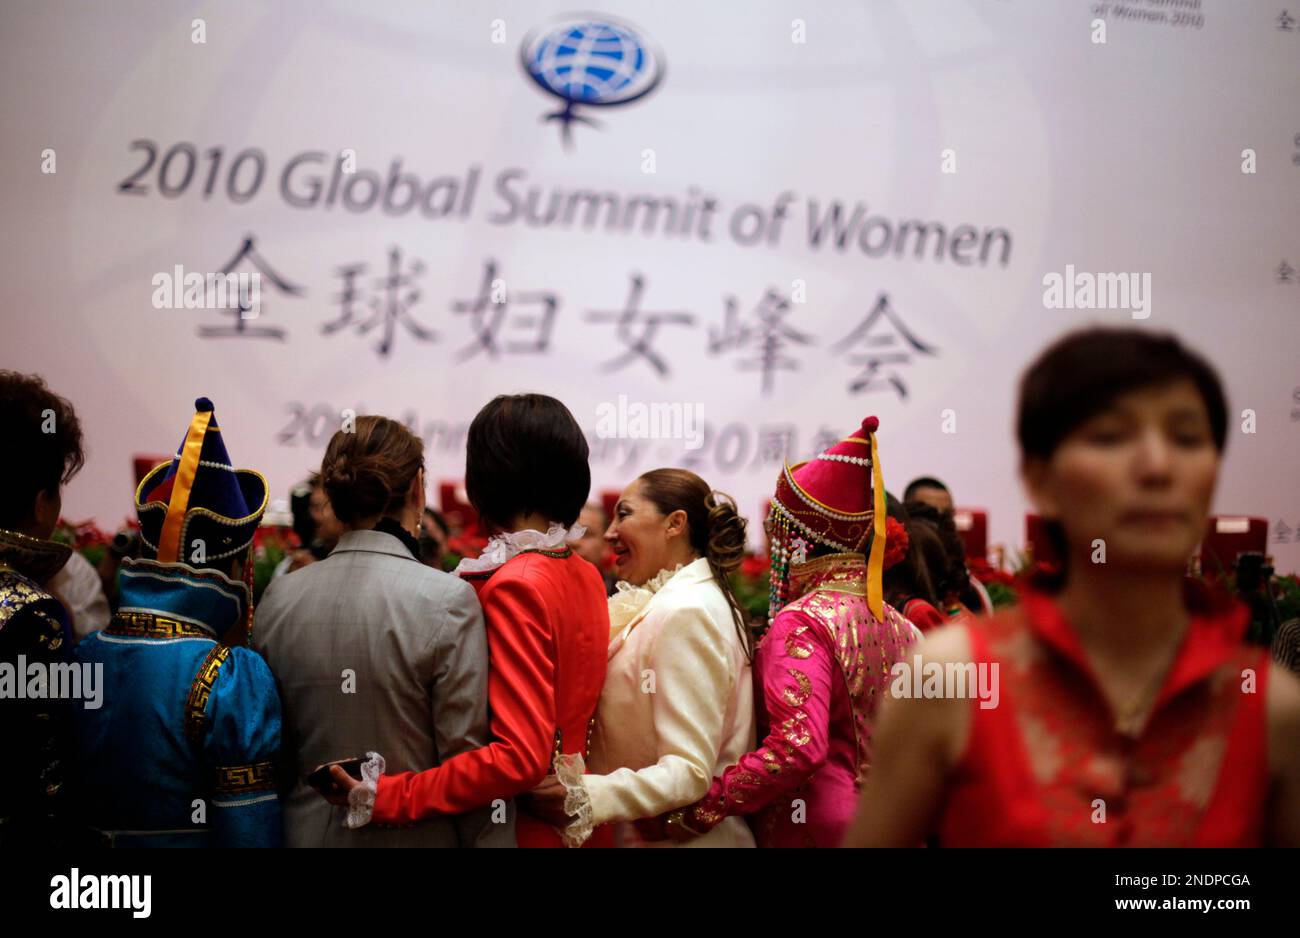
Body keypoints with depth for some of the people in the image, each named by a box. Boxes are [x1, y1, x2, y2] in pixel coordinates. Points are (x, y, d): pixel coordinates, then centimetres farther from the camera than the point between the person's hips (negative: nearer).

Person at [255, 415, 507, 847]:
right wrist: (490, 840, -5)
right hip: (416, 835, -4)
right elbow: (469, 756, -16)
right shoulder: (448, 601, -17)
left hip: (308, 831, 4)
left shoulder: (278, 600, -3)